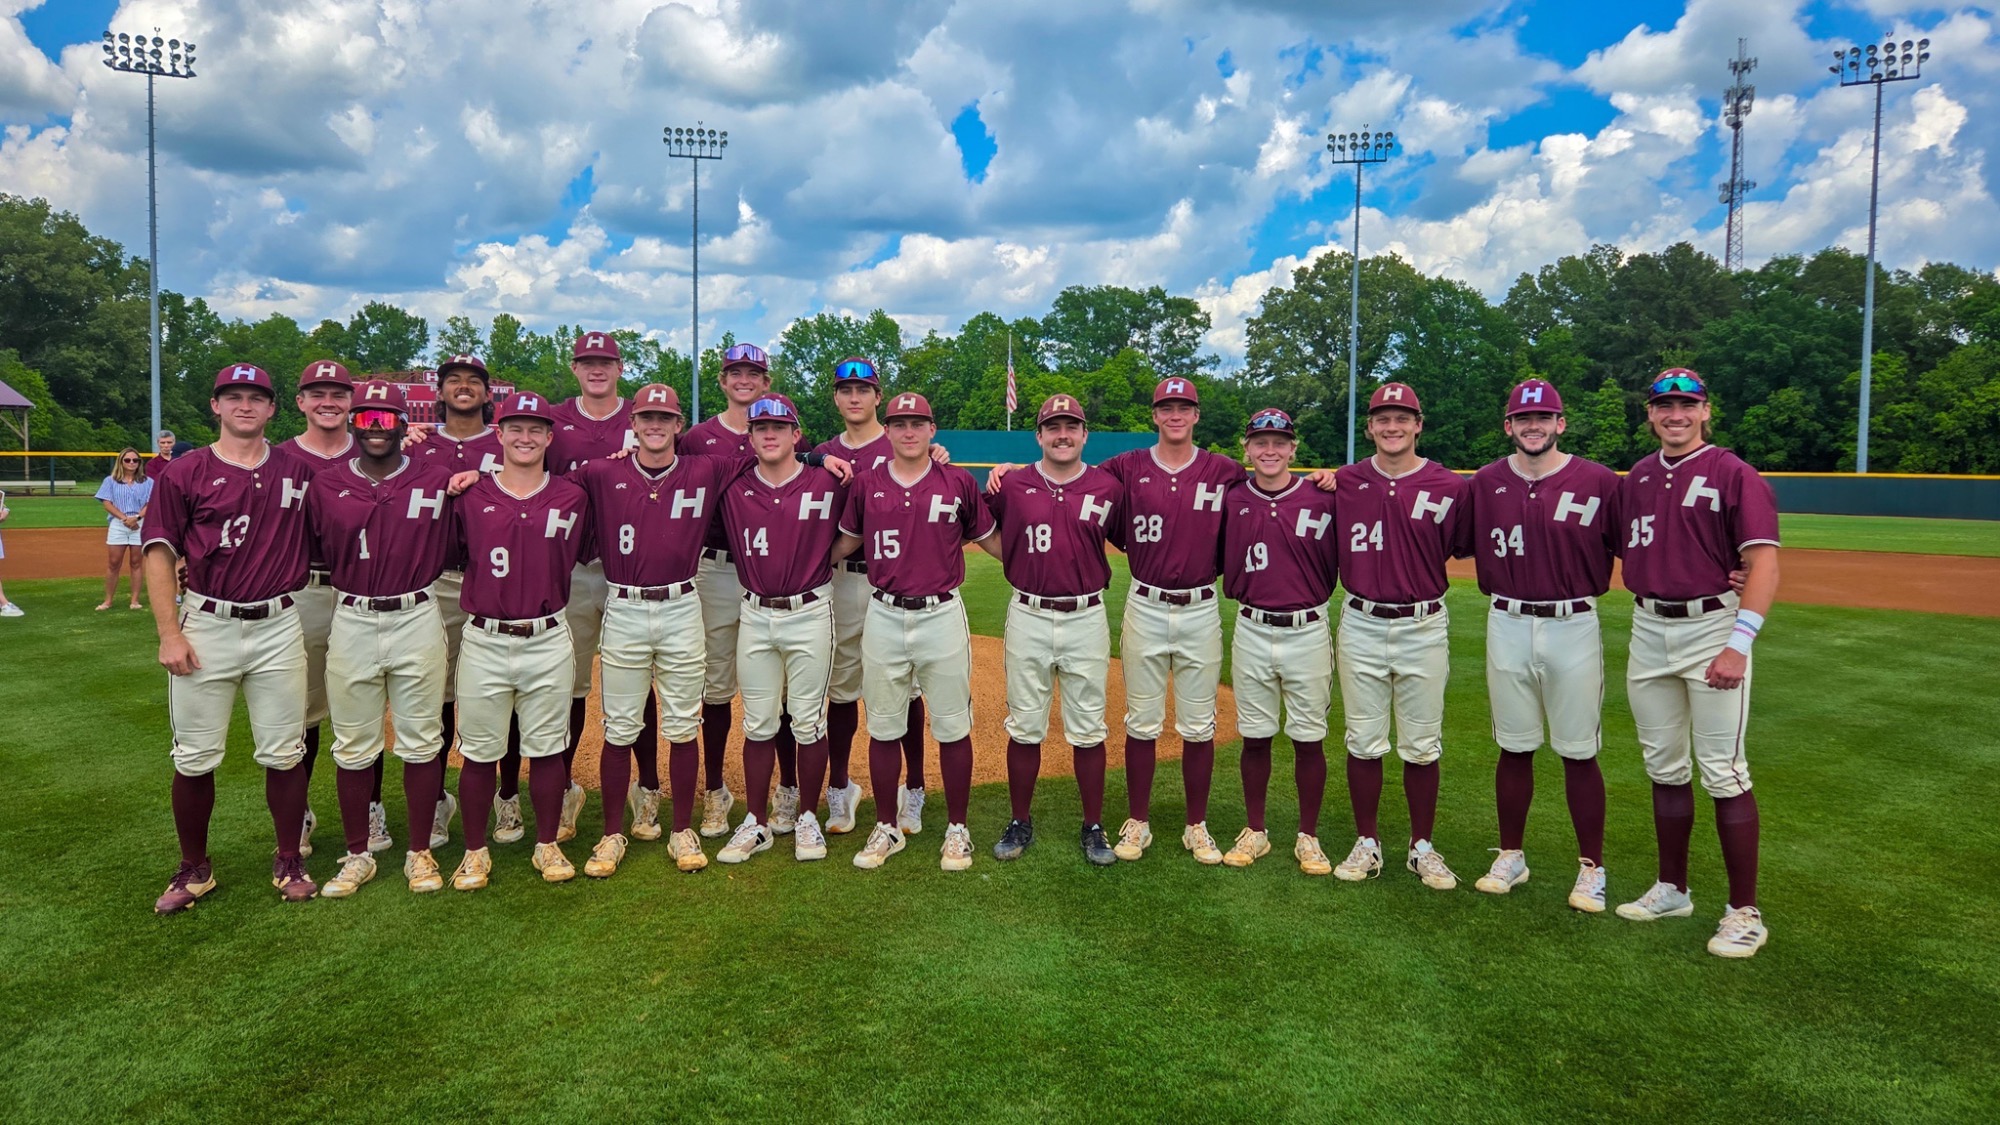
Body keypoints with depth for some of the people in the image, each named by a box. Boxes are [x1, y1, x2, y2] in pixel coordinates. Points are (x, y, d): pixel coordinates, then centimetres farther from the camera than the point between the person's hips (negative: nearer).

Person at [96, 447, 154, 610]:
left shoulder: (147, 482, 9)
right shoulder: (111, 481, 10)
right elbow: (107, 504, 2)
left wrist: (136, 517, -16)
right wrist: (124, 518, -12)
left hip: (140, 525, 0)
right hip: (117, 524, 1)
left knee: (136, 563, 2)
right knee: (113, 564, 0)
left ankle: (135, 600, 5)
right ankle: (108, 600, 4)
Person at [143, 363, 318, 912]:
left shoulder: (297, 468, 7)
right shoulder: (183, 473, 1)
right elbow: (159, 555, -1)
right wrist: (169, 634, -9)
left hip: (278, 626, 1)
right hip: (206, 627, -1)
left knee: (284, 754, 7)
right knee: (194, 758, 7)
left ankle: (290, 862, 20)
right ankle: (194, 869, 23)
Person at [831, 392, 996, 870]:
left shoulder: (959, 482, 0)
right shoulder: (866, 483, 5)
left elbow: (990, 539, 9)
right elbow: (845, 542, 16)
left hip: (942, 615, -2)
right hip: (883, 616, 2)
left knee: (952, 728, 5)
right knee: (884, 729, 10)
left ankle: (956, 829, 20)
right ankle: (887, 827, 25)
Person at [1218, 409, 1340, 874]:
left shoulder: (1321, 500, -5)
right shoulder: (1232, 501, 2)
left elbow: (1335, 566, 2)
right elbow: (1220, 563, 11)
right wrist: (1243, 591, -2)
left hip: (1308, 631, -1)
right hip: (1252, 631, 2)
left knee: (1309, 740, 6)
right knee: (1254, 737, 10)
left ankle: (1308, 837, 20)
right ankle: (1255, 832, 24)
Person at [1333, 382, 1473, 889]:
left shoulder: (1448, 486, -2)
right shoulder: (1344, 482, 2)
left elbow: (1464, 548, 6)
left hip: (1424, 627, -1)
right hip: (1361, 624, 1)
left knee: (1422, 746, 8)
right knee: (1363, 742, 7)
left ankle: (1423, 847, 22)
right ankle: (1366, 844, 20)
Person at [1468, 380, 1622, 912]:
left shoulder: (1599, 482, -3)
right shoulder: (1485, 483, 4)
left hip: (1573, 625, -2)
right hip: (1507, 626, 2)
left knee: (1579, 753, 4)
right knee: (1514, 748, 12)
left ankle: (1591, 868, 17)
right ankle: (1511, 857, 24)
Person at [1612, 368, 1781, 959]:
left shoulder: (1734, 474, -6)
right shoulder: (1636, 477, 12)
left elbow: (1763, 563, -14)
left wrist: (1739, 644, -24)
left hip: (1711, 628, -6)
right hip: (1648, 629, 6)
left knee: (1723, 773, -4)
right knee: (1664, 768, 13)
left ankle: (1745, 911, 7)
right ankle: (1671, 890, 26)